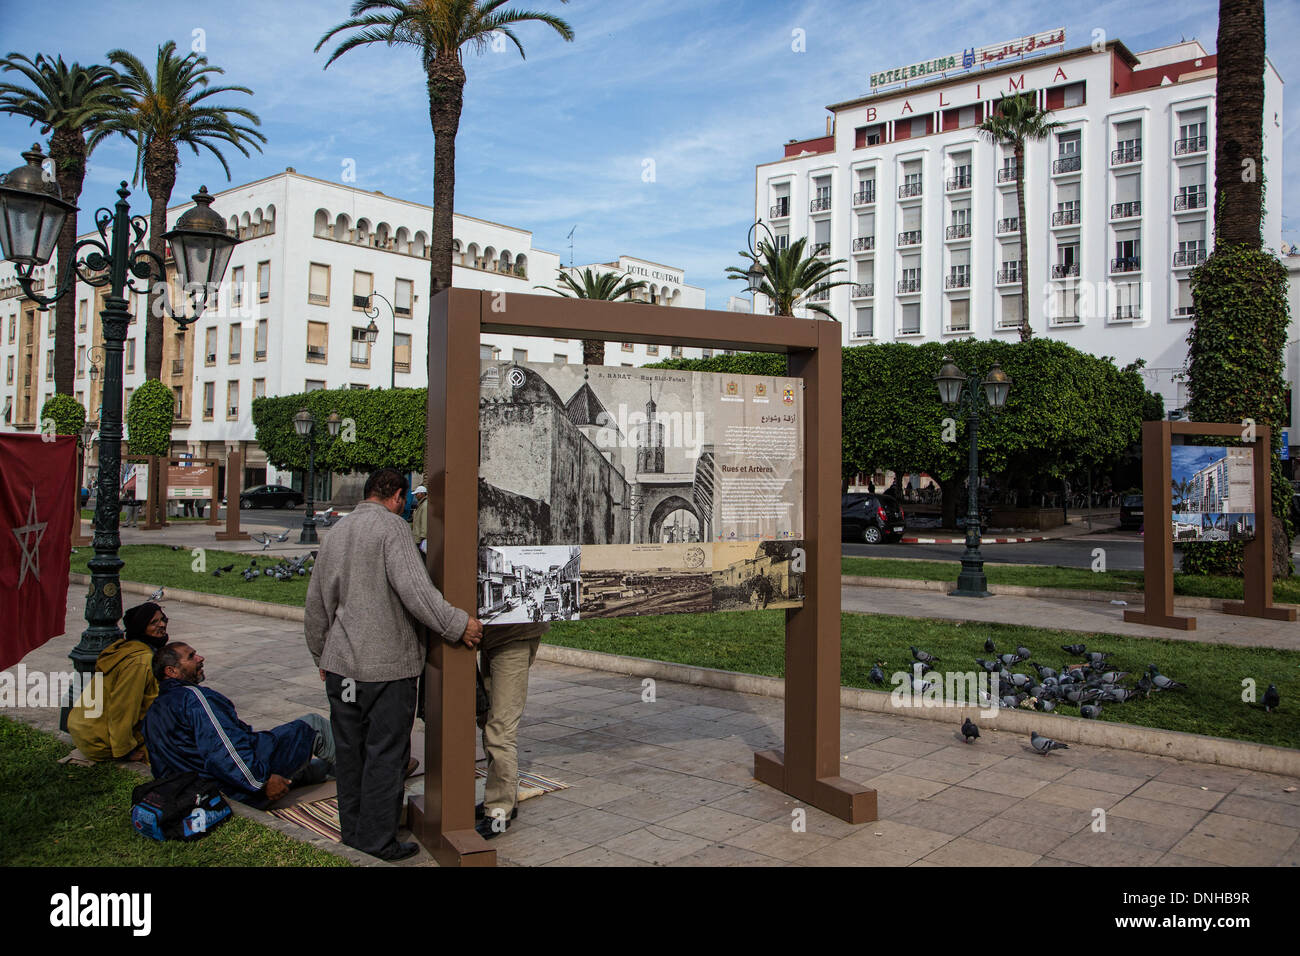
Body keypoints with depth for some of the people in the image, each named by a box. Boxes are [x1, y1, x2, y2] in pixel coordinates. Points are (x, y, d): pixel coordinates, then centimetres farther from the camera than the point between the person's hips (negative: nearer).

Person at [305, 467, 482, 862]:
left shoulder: (334, 534, 14)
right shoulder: (391, 527, -11)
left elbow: (315, 606, 20)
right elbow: (415, 589, -24)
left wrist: (321, 656, 30)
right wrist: (458, 624, -17)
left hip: (340, 666, 8)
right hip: (387, 666, -7)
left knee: (349, 751, 16)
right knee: (385, 754, 2)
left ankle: (352, 828, 28)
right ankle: (377, 839, 10)